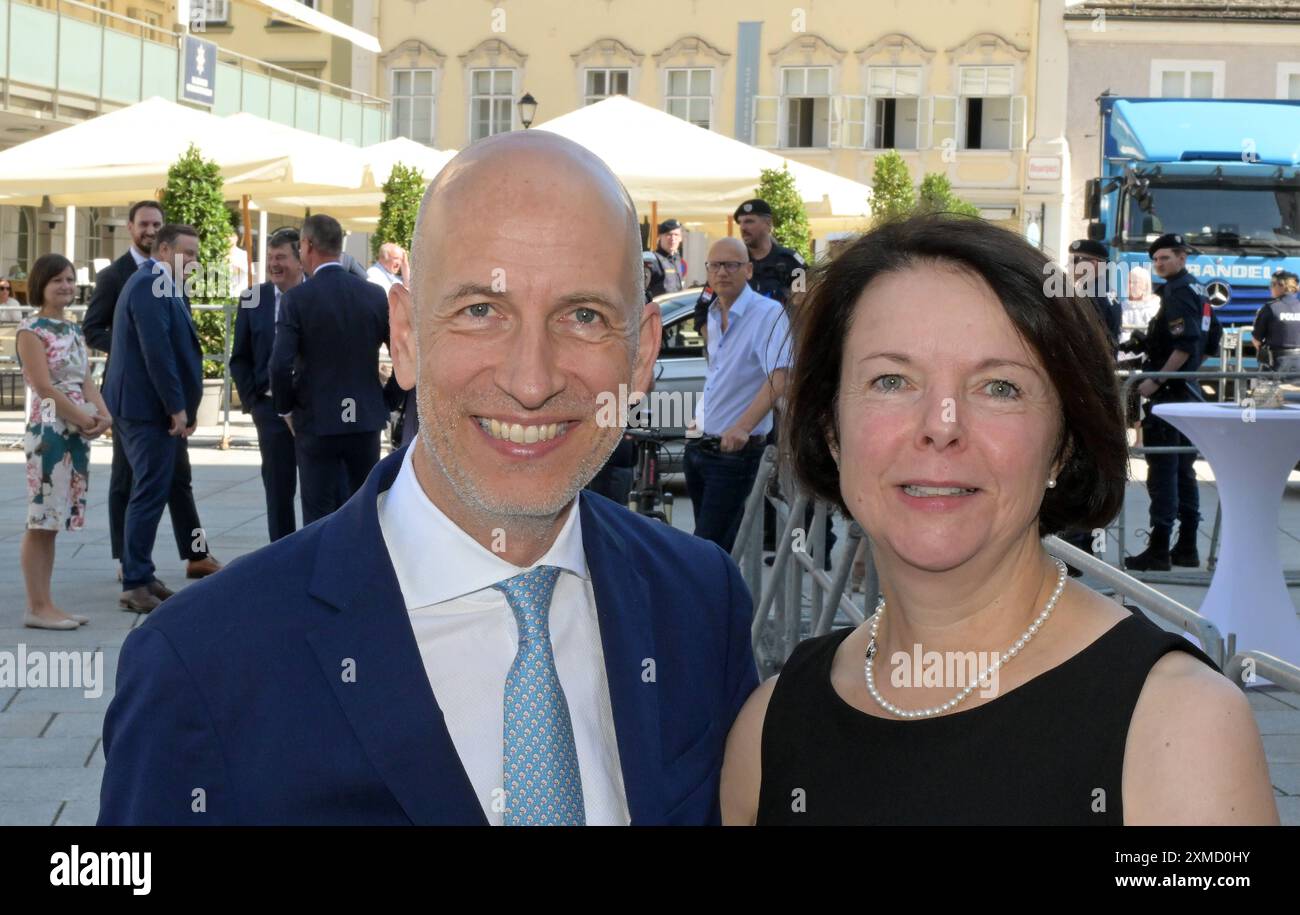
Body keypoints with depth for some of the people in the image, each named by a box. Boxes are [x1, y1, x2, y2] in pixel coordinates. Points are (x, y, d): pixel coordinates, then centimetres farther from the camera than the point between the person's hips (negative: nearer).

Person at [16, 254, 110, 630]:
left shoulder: (74, 330, 15)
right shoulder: (31, 329, -7)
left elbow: (85, 379, 12)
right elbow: (44, 386, -14)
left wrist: (103, 414, -6)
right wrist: (85, 419, -13)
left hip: (79, 432, 8)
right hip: (49, 430, -8)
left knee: (55, 521, 9)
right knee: (41, 520, -5)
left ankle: (45, 605, 13)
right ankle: (37, 607, -3)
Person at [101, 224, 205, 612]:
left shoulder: (157, 283, 17)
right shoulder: (151, 285, -15)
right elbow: (156, 350, -22)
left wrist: (183, 406, 16)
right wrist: (177, 407, -19)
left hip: (148, 407, 11)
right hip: (149, 407, -11)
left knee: (149, 492, 15)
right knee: (150, 493, -8)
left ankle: (141, 576, 22)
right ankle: (135, 585, -5)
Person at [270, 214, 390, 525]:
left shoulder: (296, 299, -10)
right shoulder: (375, 295, 1)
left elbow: (280, 364, -16)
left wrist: (285, 409, -1)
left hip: (316, 421, -3)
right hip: (367, 420, 3)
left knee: (319, 511, 2)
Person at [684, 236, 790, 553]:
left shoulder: (768, 313, -15)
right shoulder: (713, 316, 10)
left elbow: (778, 379, -27)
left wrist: (743, 426, -36)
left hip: (735, 452, -8)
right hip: (698, 446, 8)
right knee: (715, 543, 14)